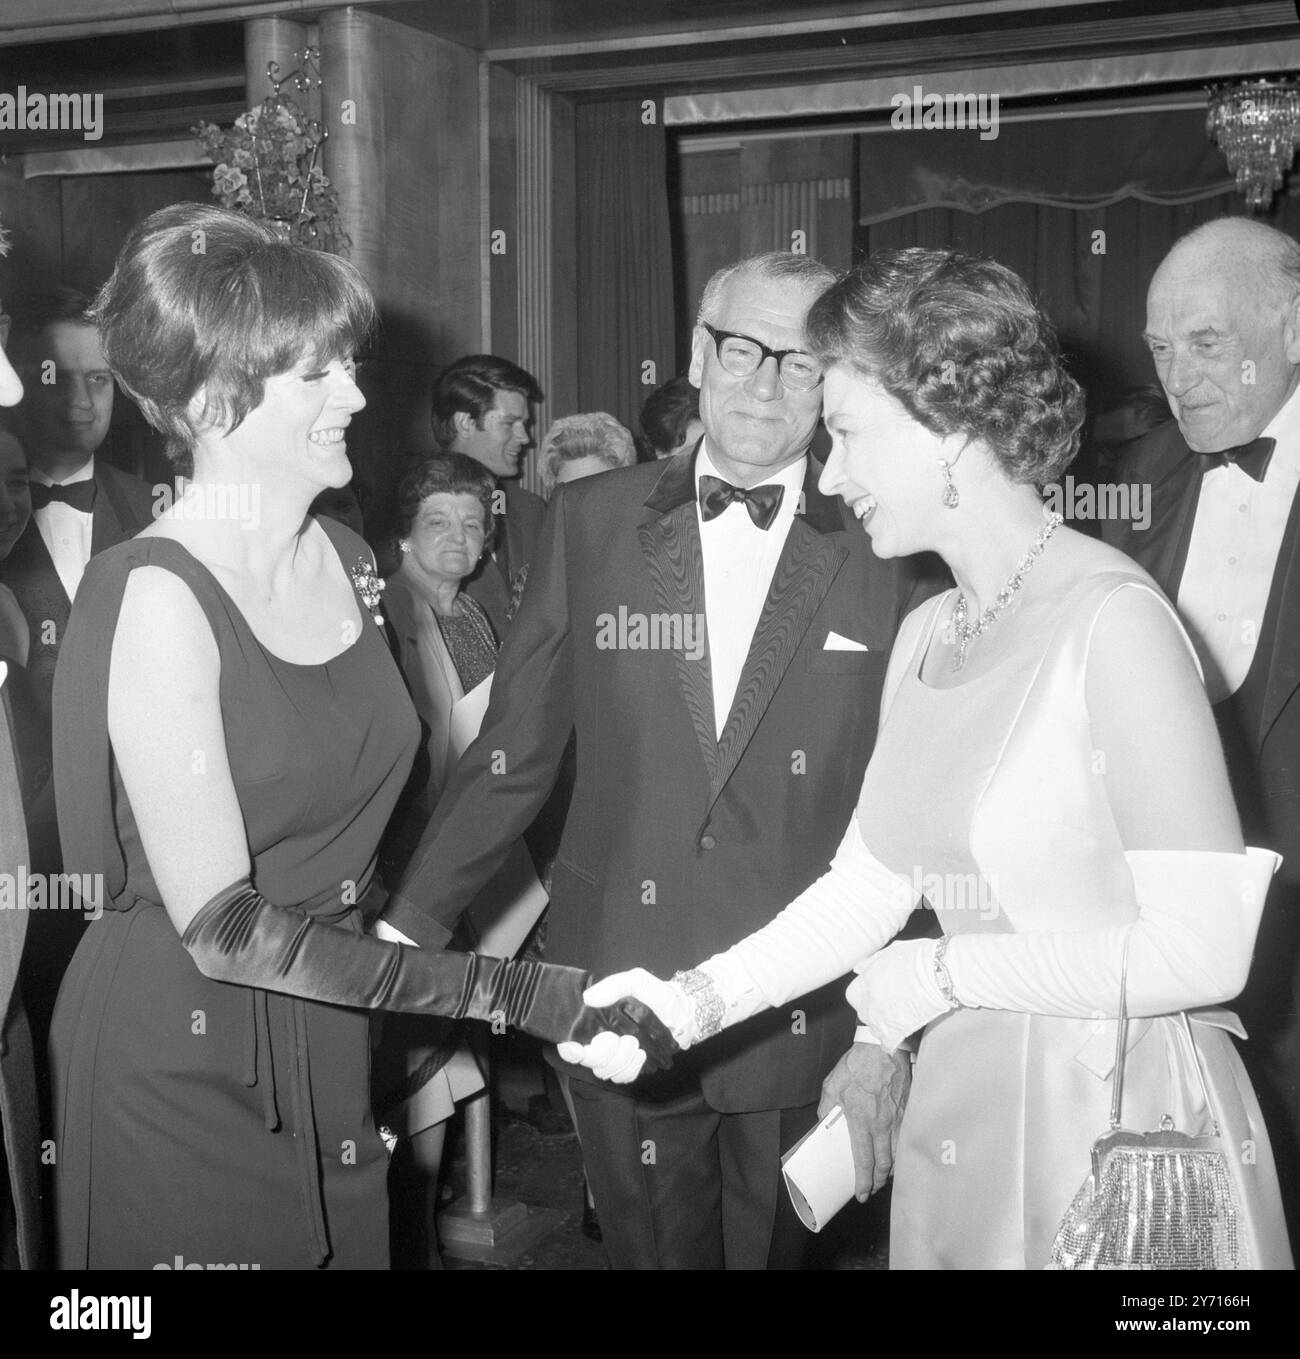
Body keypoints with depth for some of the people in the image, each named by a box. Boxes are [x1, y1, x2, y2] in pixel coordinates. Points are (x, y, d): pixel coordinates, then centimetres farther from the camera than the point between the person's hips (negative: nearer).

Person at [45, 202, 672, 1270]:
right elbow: (220, 925, -22)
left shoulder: (347, 559, 2)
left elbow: (345, 813, 7)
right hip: (181, 1064, -6)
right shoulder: (155, 597, -20)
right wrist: (508, 993, -25)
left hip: (333, 1056, 6)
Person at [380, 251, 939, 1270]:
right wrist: (407, 929, 1)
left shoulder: (885, 550, -5)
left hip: (804, 1025, -1)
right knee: (649, 1249, 15)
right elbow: (513, 753, 3)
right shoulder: (592, 521, 0)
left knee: (775, 1249, 15)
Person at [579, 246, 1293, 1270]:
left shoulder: (1113, 619, -18)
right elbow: (863, 886, 7)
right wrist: (694, 998, -3)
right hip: (959, 1112, 7)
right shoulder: (925, 638, 6)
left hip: (1114, 1124, -7)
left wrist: (945, 970, -15)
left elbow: (1207, 949, -21)